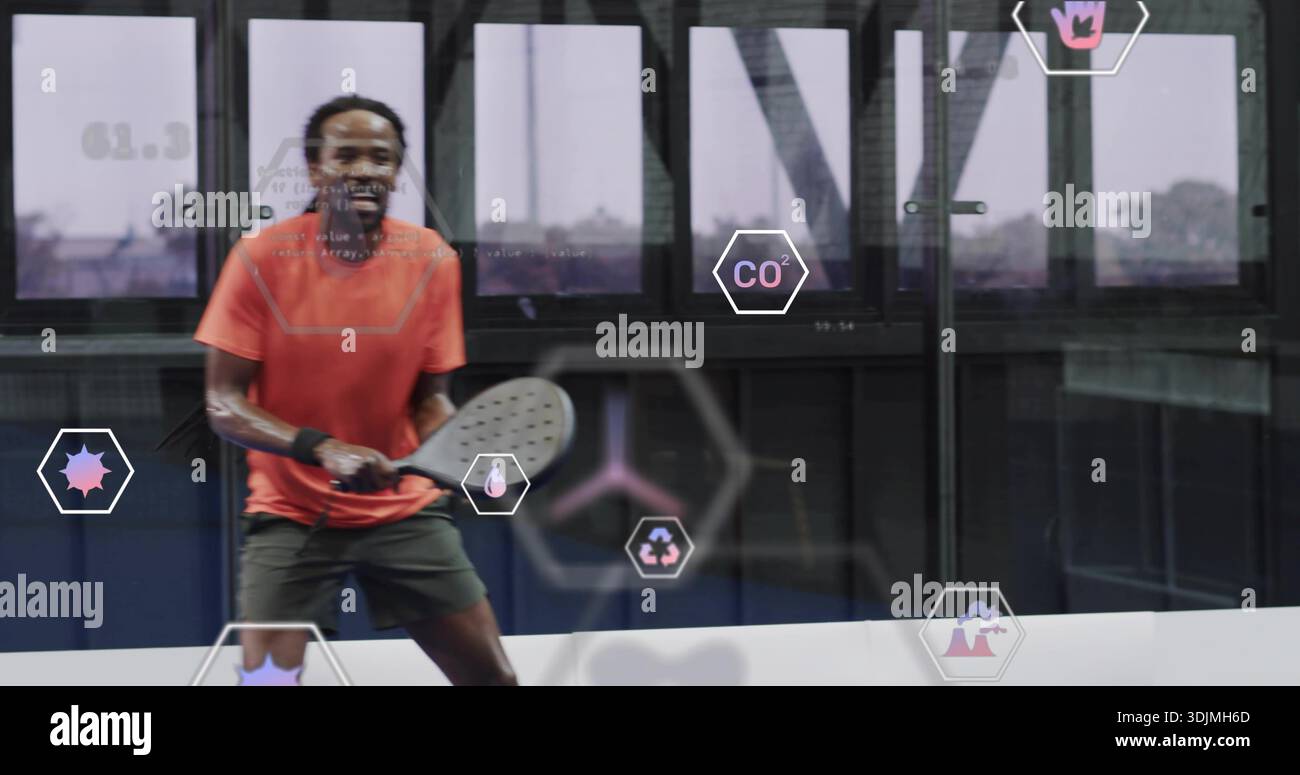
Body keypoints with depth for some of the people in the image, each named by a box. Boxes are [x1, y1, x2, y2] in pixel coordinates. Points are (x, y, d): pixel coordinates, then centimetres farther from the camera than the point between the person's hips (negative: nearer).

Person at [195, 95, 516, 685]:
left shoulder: (432, 261, -4)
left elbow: (430, 396, 5)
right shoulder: (261, 260, -10)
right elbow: (223, 405, -10)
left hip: (404, 509, 2)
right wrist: (324, 449, -25)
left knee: (493, 676, -1)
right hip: (290, 514, -2)